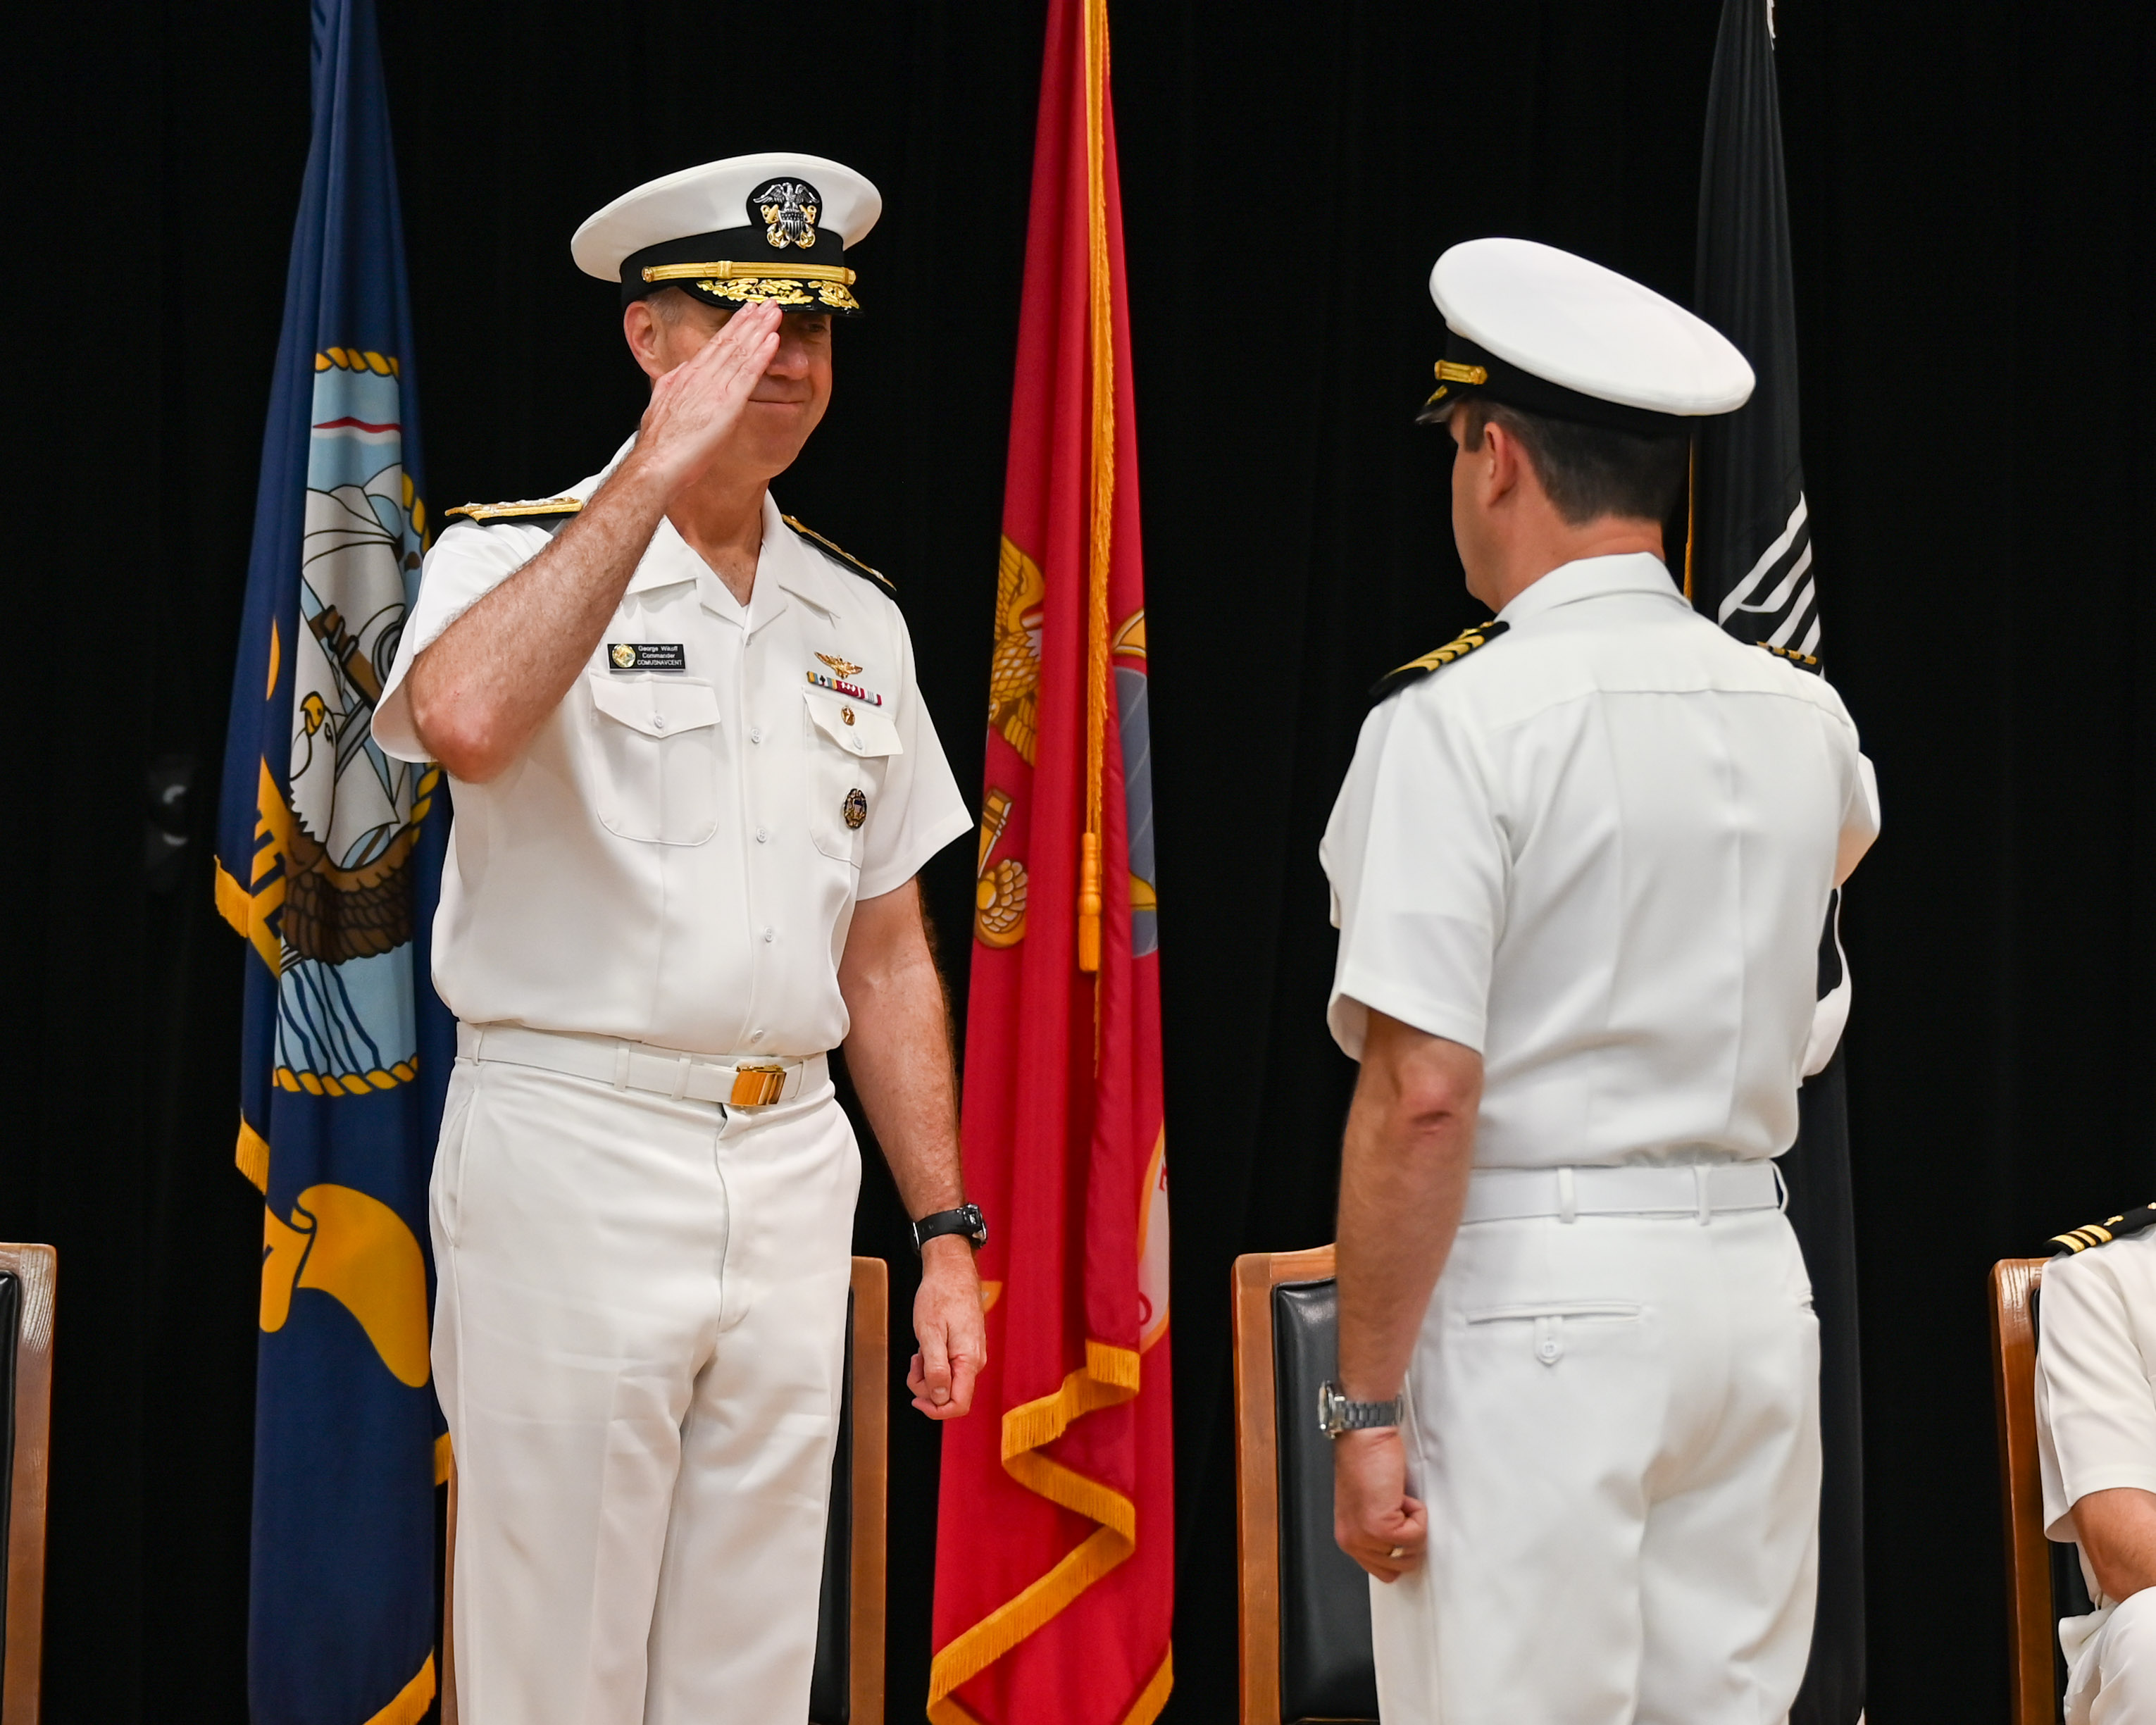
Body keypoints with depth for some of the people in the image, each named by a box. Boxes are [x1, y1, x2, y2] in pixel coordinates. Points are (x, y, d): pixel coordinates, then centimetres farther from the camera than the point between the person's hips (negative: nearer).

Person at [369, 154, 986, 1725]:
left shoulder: (857, 620, 14)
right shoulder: (520, 555, -3)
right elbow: (464, 719, -29)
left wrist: (947, 1235, 11)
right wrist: (654, 475, -22)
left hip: (791, 1171, 5)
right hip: (571, 1162, -5)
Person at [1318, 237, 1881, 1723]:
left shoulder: (1463, 718, -11)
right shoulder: (1803, 715, 9)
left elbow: (1424, 1098, -17)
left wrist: (1367, 1405, -12)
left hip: (1528, 1292, -6)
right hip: (1751, 1278, 6)